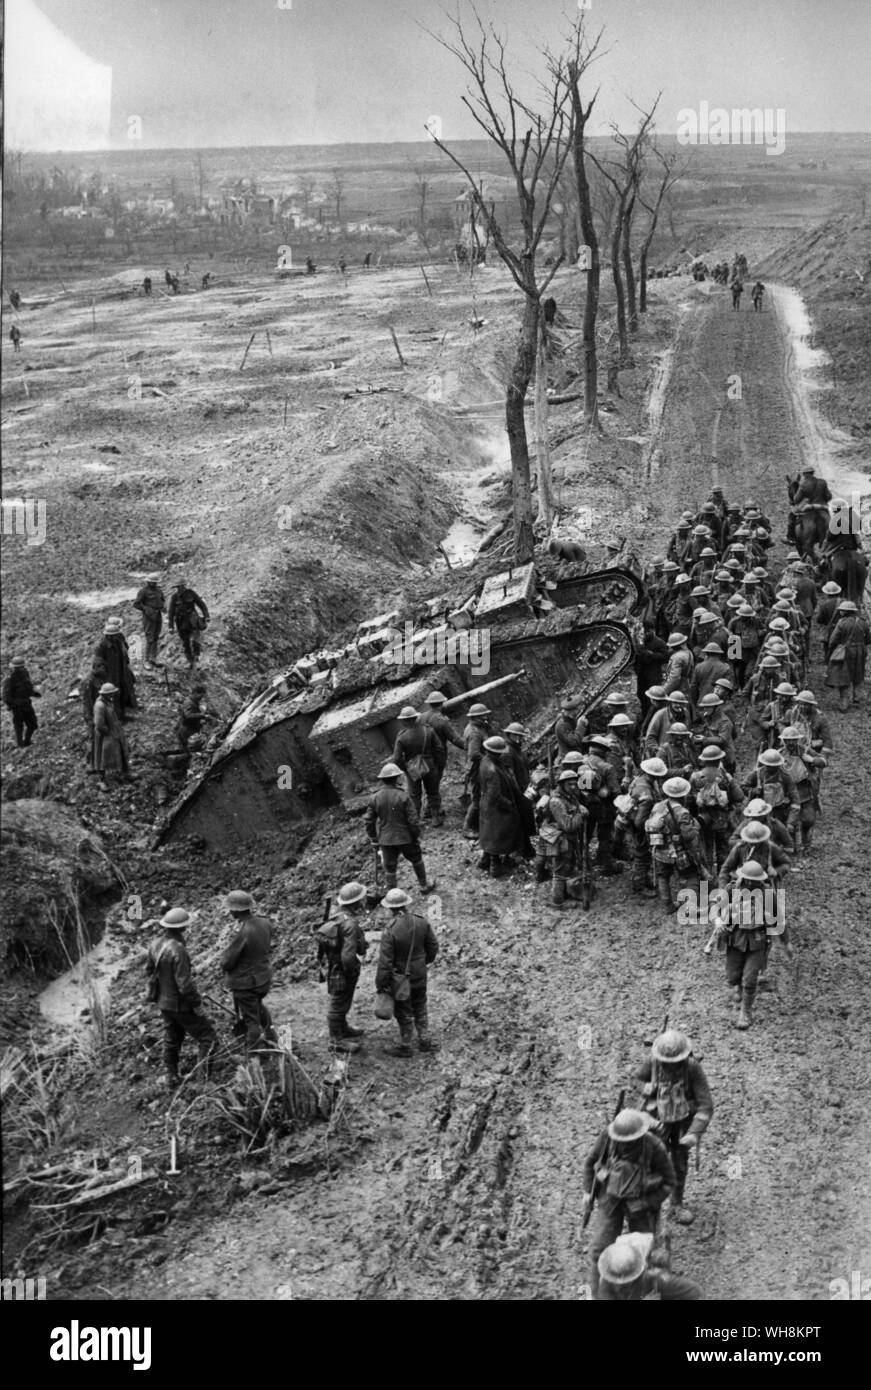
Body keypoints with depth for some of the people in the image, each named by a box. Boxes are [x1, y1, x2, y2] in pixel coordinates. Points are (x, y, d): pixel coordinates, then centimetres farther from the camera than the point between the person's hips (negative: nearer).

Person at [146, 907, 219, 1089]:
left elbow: (149, 970, 11)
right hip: (181, 1005, -8)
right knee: (207, 1037, 5)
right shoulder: (178, 951, -31)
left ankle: (172, 1078, 33)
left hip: (163, 1002, 8)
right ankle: (208, 1079, 4)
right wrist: (197, 1004, -16)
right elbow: (185, 984, -29)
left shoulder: (155, 946, -6)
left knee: (172, 1039, 24)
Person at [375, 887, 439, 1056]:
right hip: (420, 975, 5)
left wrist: (380, 984, -10)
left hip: (400, 978, -5)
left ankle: (405, 1047, 25)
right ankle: (425, 1041, 33)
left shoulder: (390, 931, -27)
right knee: (420, 1008, 24)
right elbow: (433, 945, 2)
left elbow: (385, 961, -22)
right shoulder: (422, 922, -11)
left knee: (404, 1013, 12)